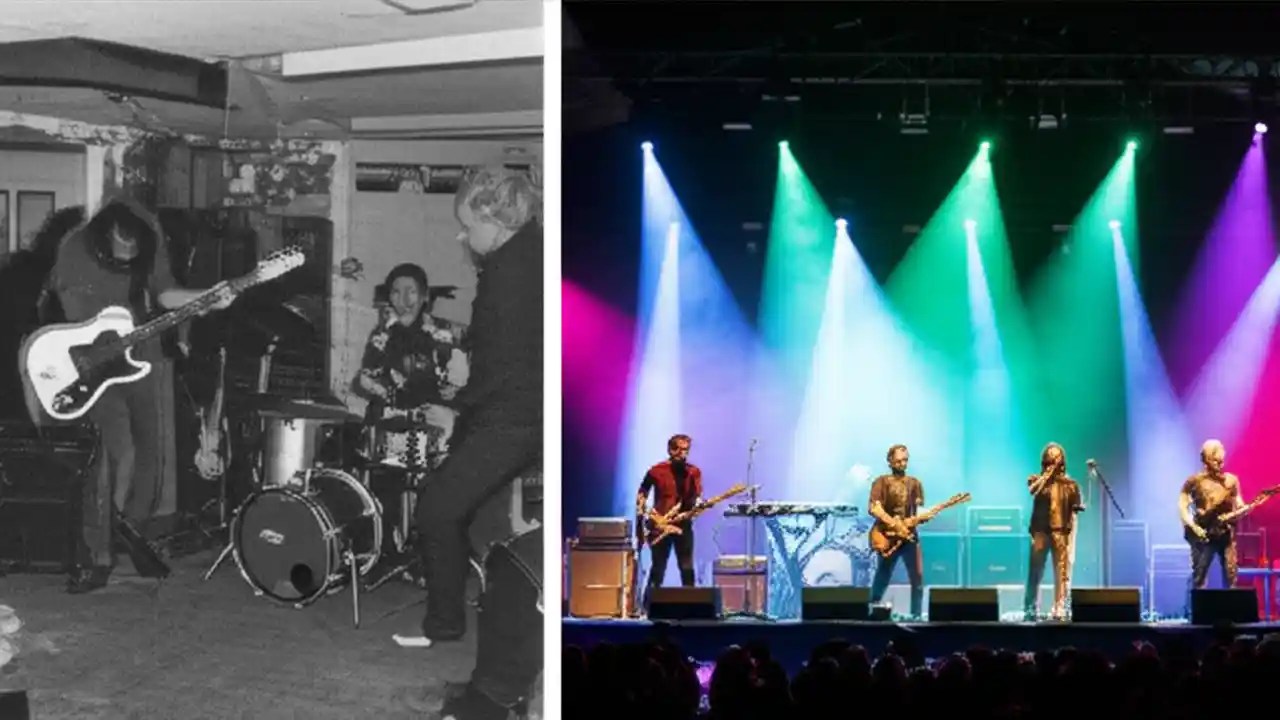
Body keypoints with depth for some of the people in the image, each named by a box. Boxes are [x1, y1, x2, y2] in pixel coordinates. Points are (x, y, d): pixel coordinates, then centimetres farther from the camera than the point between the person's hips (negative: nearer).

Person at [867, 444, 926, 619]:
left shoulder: (914, 483, 14)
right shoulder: (881, 482, -2)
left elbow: (918, 509, 16)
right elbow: (874, 508, -13)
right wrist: (896, 525, -20)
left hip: (909, 535, 4)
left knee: (918, 577, -2)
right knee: (881, 580, -1)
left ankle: (917, 616, 5)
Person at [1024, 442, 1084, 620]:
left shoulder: (1070, 484, 13)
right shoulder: (1036, 479, 11)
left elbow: (1077, 506, 10)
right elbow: (1032, 490, -11)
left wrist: (1079, 506, -9)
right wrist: (1047, 474, -6)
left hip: (1063, 532, 1)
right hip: (1041, 530, -1)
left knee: (1062, 572, -3)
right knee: (1035, 571, -4)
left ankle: (1059, 610, 0)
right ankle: (1031, 610, -2)